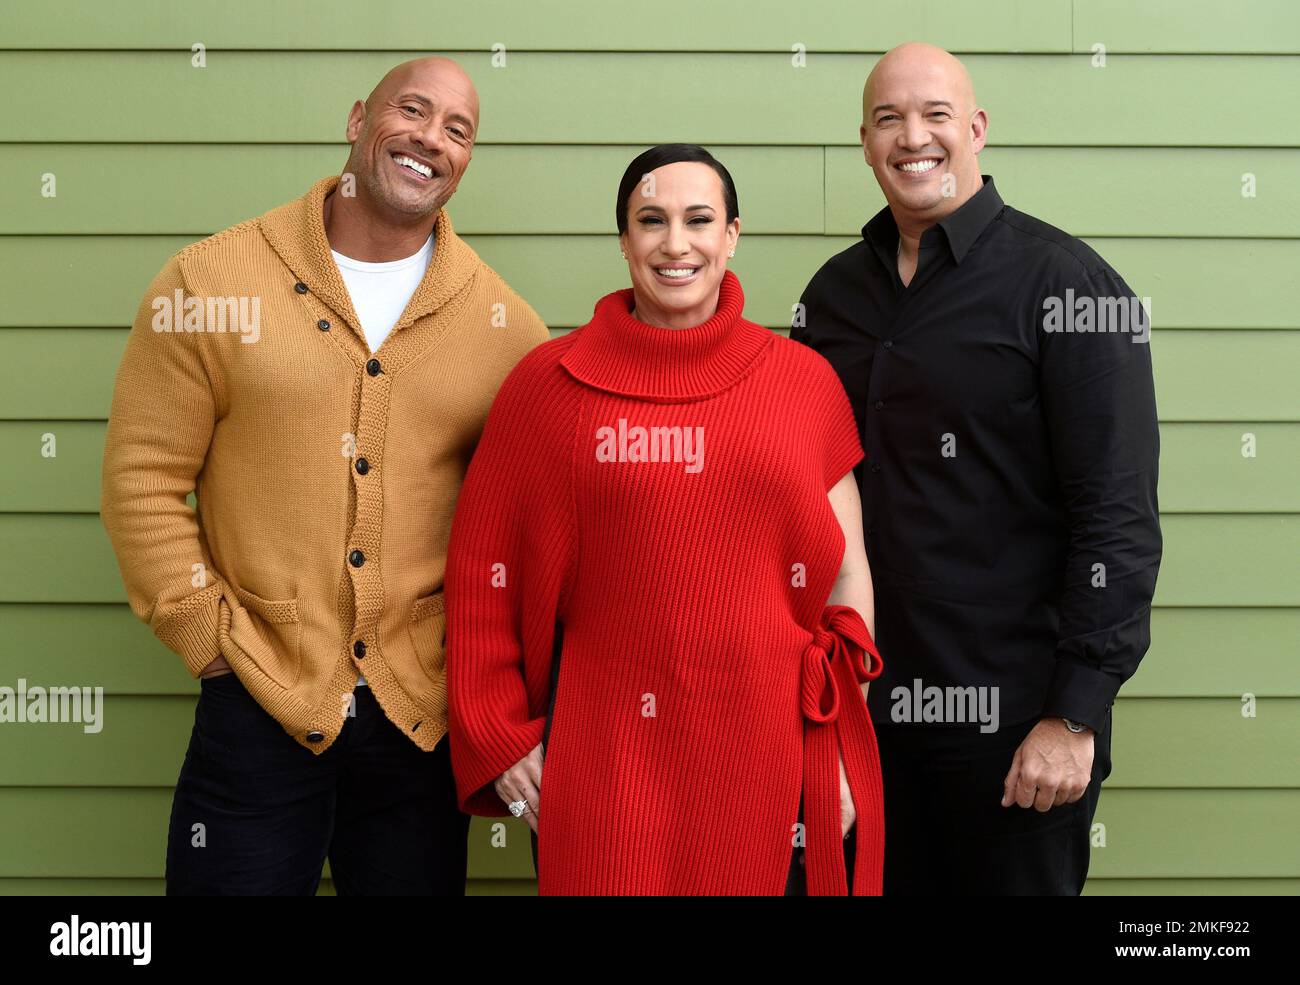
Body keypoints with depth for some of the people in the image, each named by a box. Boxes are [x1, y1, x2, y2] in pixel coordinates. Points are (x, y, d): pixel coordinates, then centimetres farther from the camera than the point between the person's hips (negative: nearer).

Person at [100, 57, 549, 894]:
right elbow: (143, 478, -2)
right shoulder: (211, 282, -3)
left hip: (424, 716, 2)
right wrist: (212, 639, -5)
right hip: (257, 709, -1)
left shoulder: (505, 323, 1)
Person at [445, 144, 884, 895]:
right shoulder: (550, 382, 0)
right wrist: (501, 739, 2)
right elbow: (485, 571, 3)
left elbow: (846, 573, 6)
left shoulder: (806, 379, 3)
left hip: (770, 760, 1)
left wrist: (843, 753, 2)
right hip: (604, 759, -1)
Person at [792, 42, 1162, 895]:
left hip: (1014, 718, -5)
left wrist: (1077, 715, -16)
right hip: (867, 703, 5)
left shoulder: (1066, 284, -8)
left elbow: (1118, 519, -12)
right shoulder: (835, 291, 8)